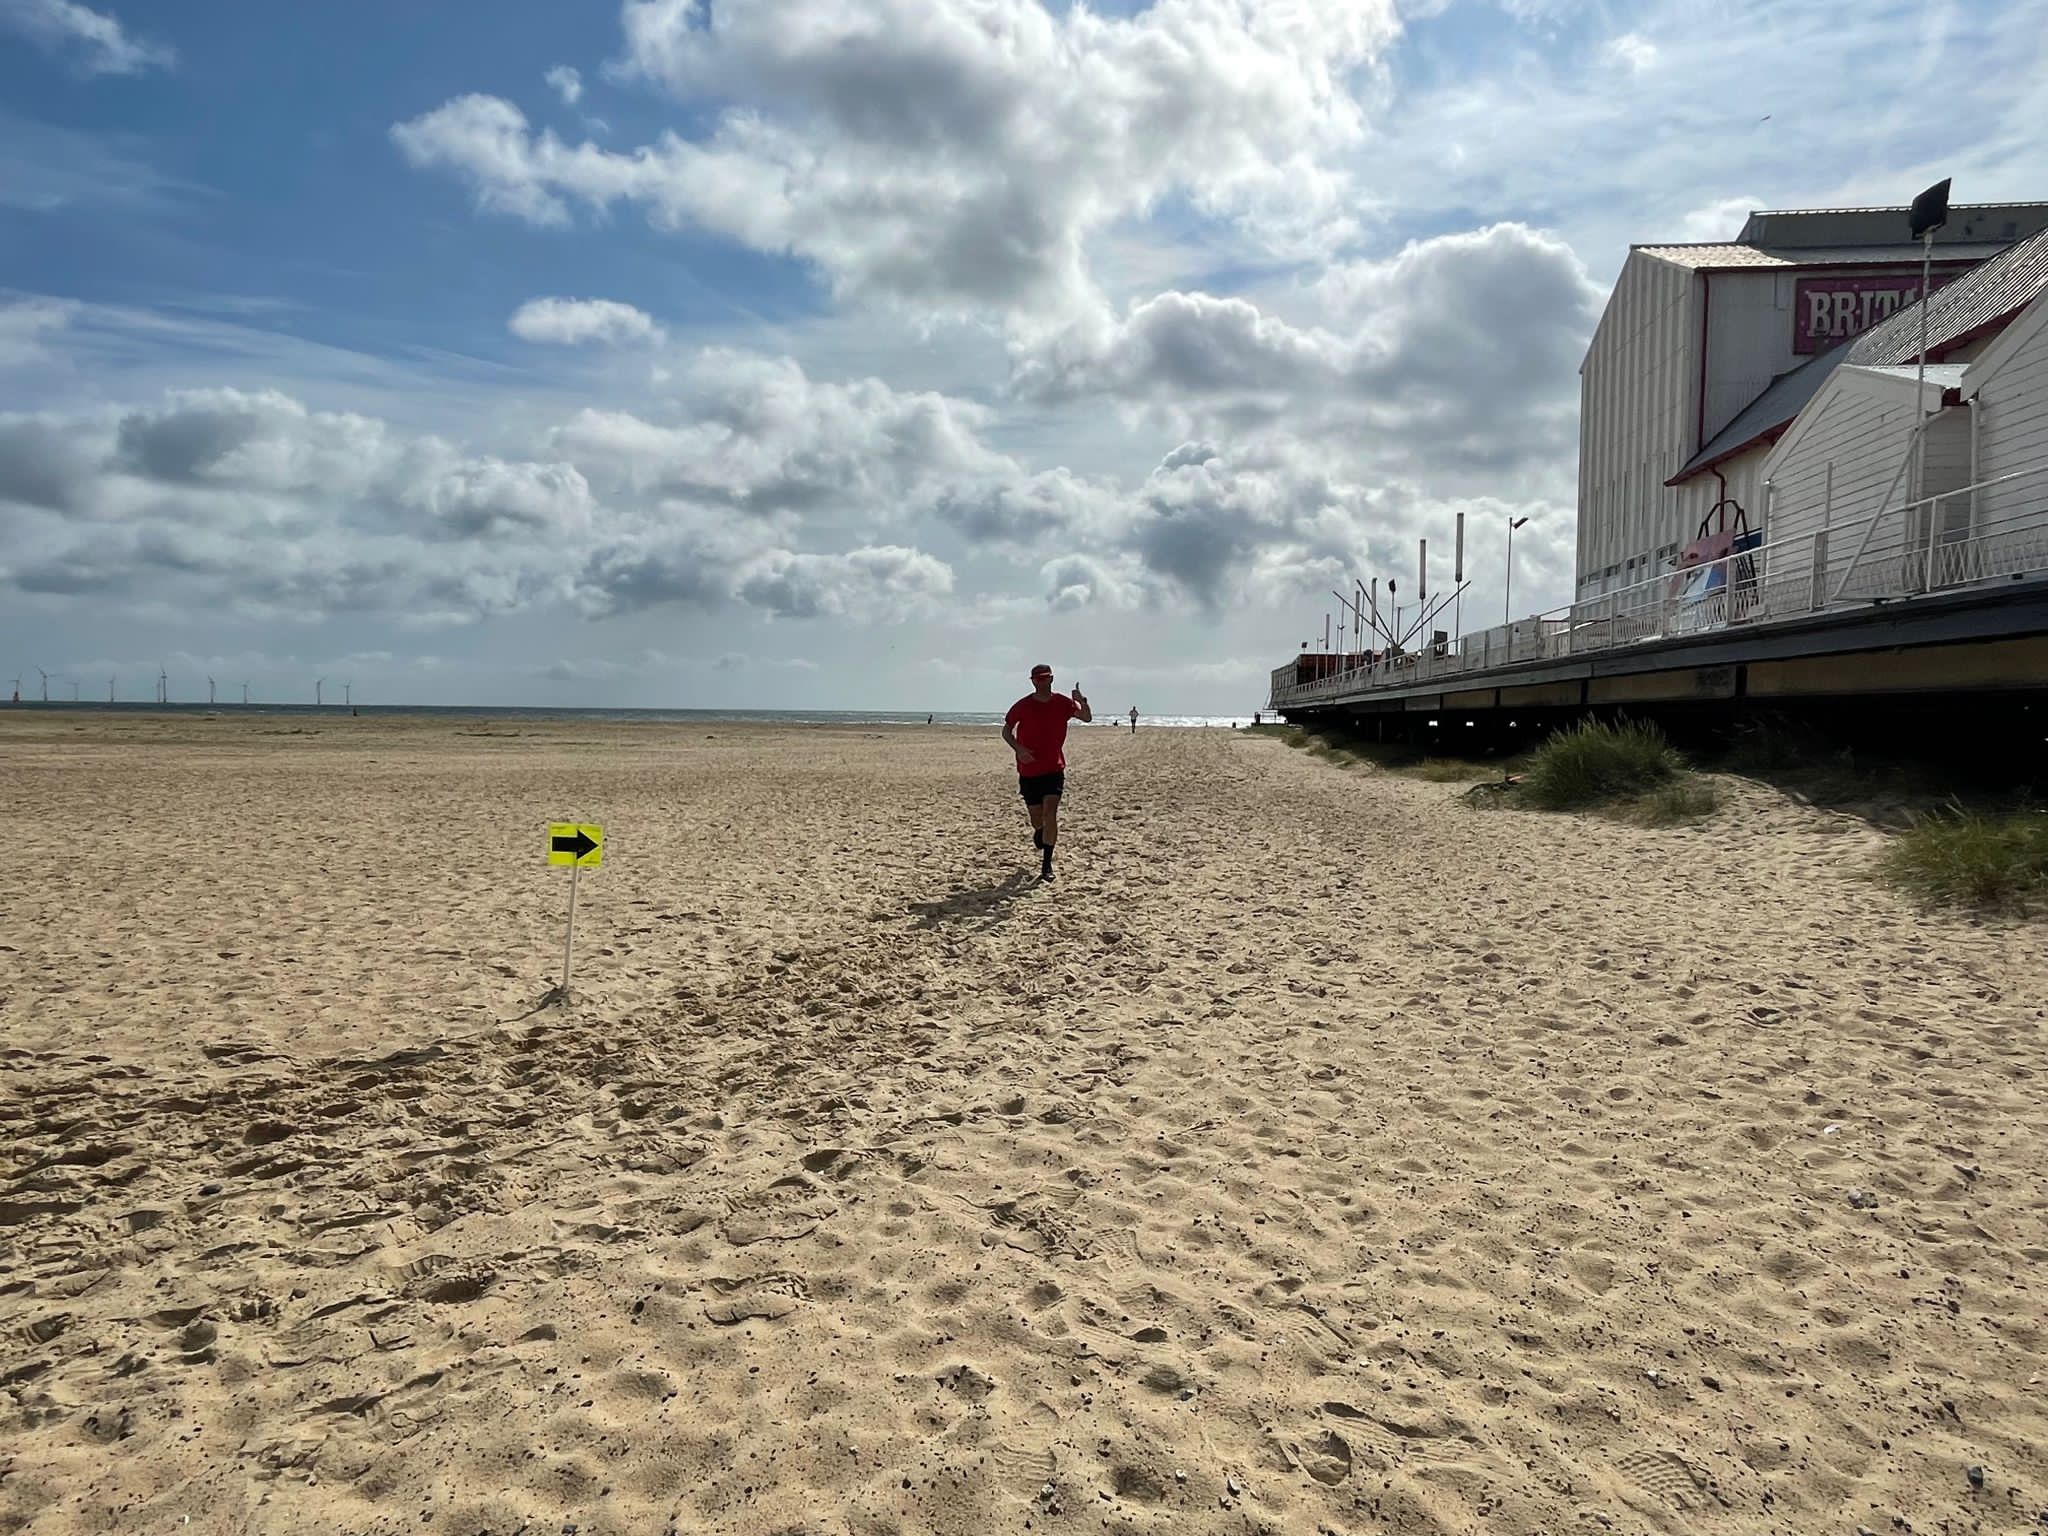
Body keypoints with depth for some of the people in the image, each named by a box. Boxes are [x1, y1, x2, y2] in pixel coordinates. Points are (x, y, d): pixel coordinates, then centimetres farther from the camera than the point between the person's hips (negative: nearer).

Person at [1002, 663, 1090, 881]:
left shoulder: (1062, 704, 0)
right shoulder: (1022, 706, -3)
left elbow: (1087, 718, 3)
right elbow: (1006, 731, 4)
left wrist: (1082, 701, -19)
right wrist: (1018, 749, -15)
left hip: (1054, 769, 0)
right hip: (1029, 771, 0)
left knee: (1050, 813, -15)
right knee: (1037, 819, 7)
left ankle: (1047, 865, -10)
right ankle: (1039, 831, 47)